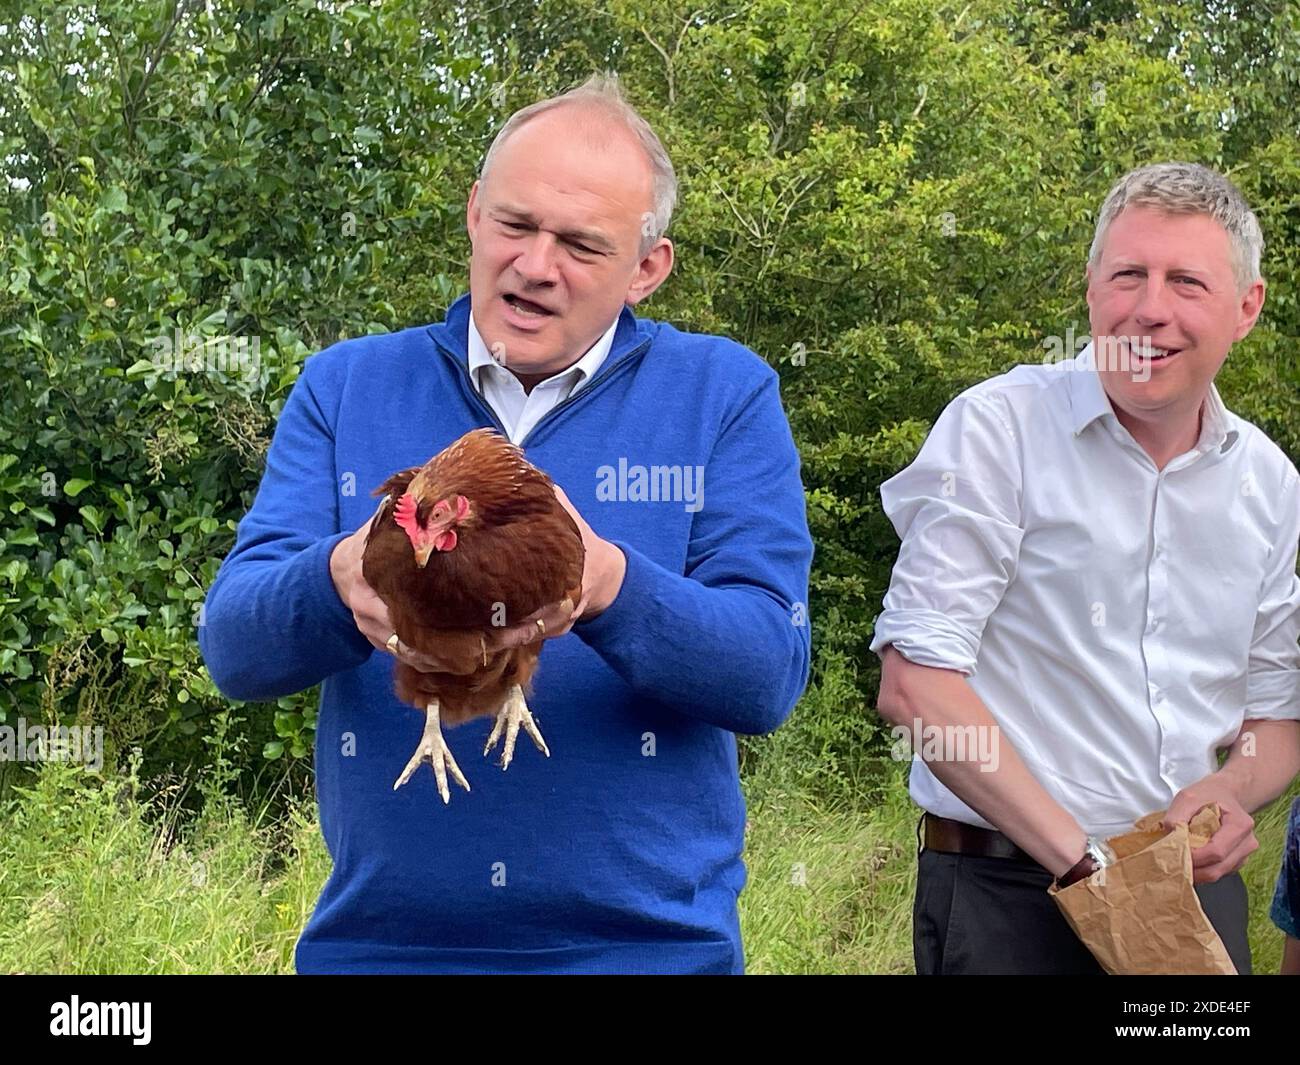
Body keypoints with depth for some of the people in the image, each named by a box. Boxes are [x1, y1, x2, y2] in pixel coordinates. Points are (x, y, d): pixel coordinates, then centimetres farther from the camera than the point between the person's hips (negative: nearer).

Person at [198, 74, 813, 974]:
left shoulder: (727, 397, -2)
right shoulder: (344, 387, 2)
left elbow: (771, 672, -11)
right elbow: (234, 647, -5)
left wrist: (611, 589, -31)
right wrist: (340, 584, -27)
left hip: (649, 941, -1)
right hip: (376, 939, 2)